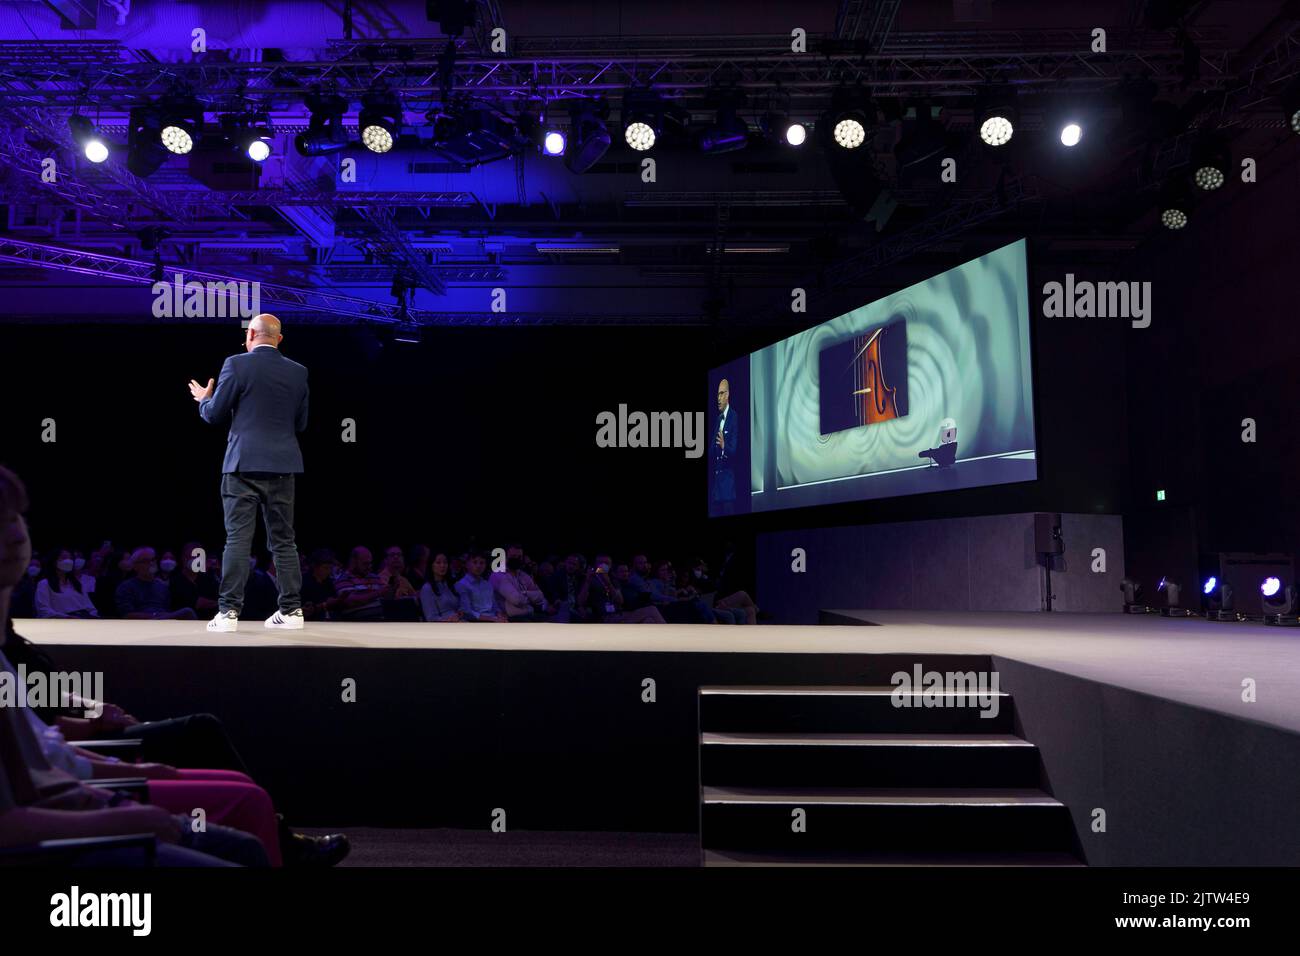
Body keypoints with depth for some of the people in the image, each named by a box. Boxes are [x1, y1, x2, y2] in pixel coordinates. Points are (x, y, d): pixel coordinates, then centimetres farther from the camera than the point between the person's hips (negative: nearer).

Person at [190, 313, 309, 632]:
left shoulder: (237, 364, -5)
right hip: (282, 465, 3)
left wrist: (204, 400, 21)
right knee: (283, 540, 8)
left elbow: (214, 415, -1)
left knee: (238, 539, -2)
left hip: (244, 464, -3)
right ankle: (291, 609, 9)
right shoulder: (298, 372, 7)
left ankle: (229, 611, -3)